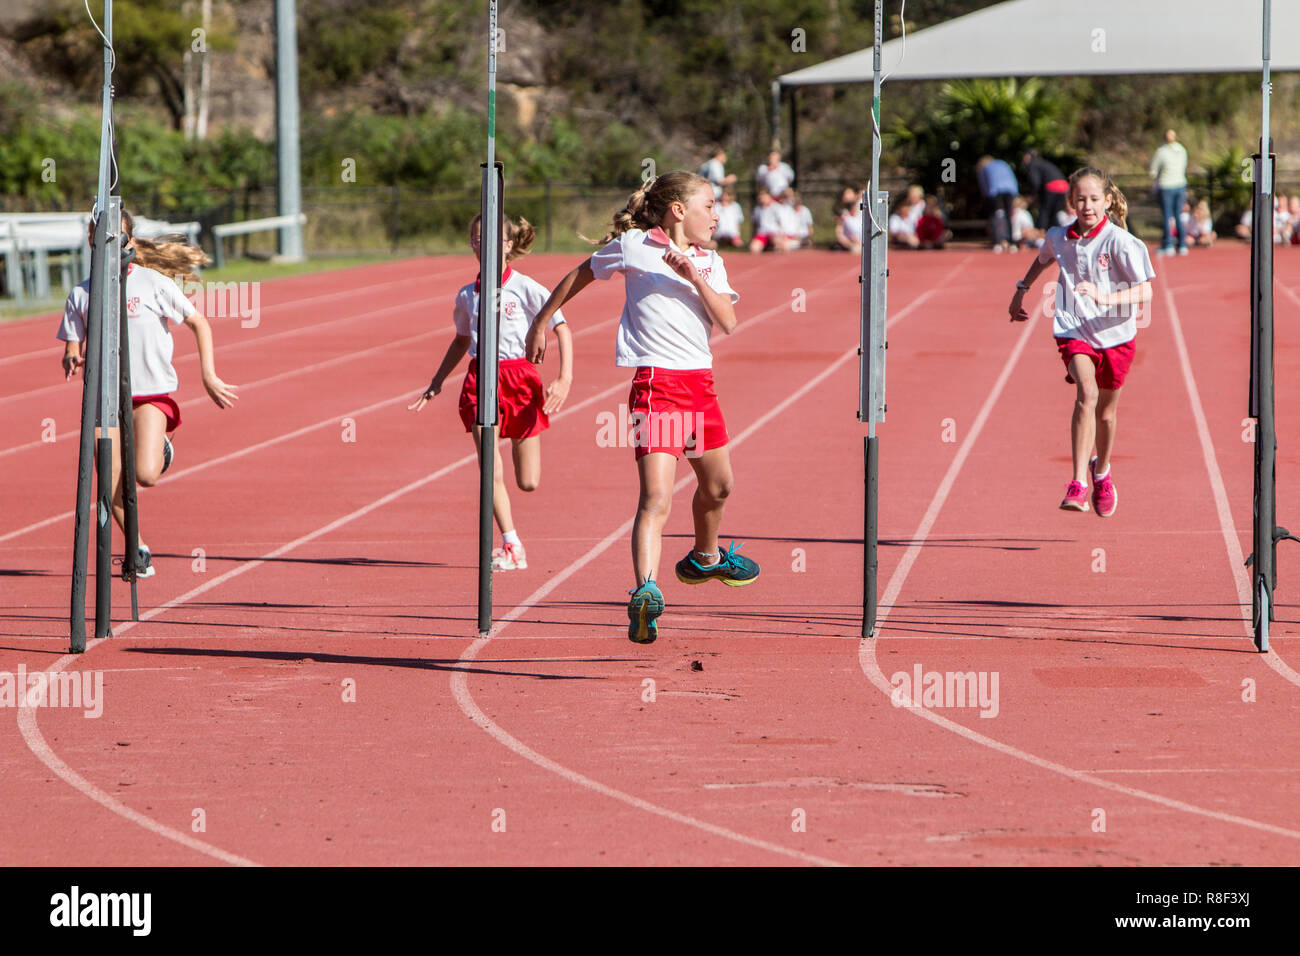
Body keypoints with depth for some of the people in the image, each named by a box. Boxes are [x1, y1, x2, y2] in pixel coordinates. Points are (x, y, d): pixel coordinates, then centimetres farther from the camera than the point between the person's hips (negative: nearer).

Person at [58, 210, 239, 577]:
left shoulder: (153, 283, -3)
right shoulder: (81, 295, 5)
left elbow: (199, 323, 4)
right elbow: (72, 348, 11)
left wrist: (209, 376, -2)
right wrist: (72, 360, -13)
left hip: (152, 393, -3)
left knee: (146, 475, -20)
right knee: (112, 487, -6)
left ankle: (161, 448, 16)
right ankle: (139, 550, 18)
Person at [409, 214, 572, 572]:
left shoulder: (525, 288, -7)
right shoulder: (467, 295, 6)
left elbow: (562, 328, -5)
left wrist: (565, 379, -14)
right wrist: (437, 381, 22)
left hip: (520, 376, -2)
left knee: (529, 482, 0)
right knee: (491, 473, -11)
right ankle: (512, 547, -1)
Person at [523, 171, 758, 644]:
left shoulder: (710, 263, 12)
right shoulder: (633, 246, 0)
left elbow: (728, 321, -3)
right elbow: (579, 275, 15)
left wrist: (694, 276, -15)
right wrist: (541, 321, 21)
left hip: (700, 382, 6)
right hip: (656, 381, -6)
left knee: (718, 485, 25)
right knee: (656, 498, -21)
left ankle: (705, 558, 52)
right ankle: (645, 592, -34)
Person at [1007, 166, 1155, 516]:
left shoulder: (1119, 241, -14)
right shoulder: (1059, 237, -1)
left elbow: (1144, 293, -17)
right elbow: (1043, 259, 25)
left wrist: (1106, 298, -31)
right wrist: (1021, 290, 28)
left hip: (1114, 333, 0)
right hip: (1073, 330, 0)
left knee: (1106, 411, 15)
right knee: (1087, 392, -26)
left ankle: (1101, 472, 44)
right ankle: (1078, 483, -29)